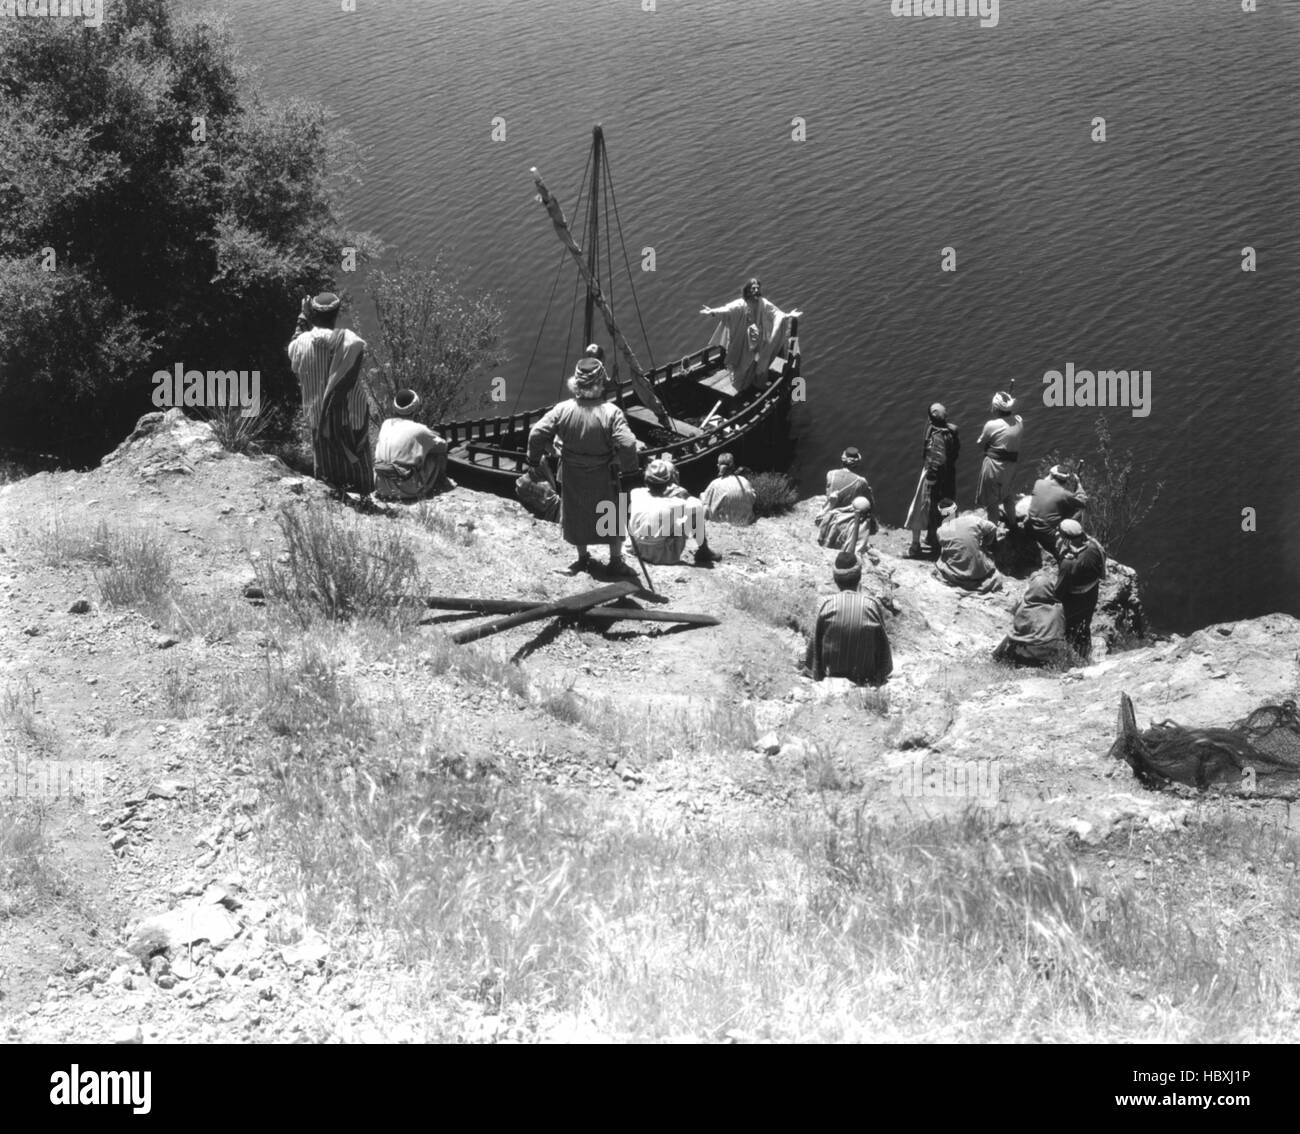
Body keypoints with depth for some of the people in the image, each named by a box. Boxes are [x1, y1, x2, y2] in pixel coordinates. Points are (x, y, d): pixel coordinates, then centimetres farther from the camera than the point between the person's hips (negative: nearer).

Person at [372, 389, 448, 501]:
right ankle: (426, 489, 23)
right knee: (439, 454, 12)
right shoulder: (418, 429, -8)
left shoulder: (386, 424, 7)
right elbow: (442, 445, 7)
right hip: (408, 490, -6)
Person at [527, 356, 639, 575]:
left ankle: (582, 559, 37)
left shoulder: (563, 410, -15)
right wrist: (629, 468, -12)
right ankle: (616, 561, 27)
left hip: (572, 477, 3)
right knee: (612, 519, 18)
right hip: (603, 479, -3)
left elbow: (536, 434, -13)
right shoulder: (611, 413, -24)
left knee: (577, 517, 24)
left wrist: (533, 462, 1)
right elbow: (627, 444, -29)